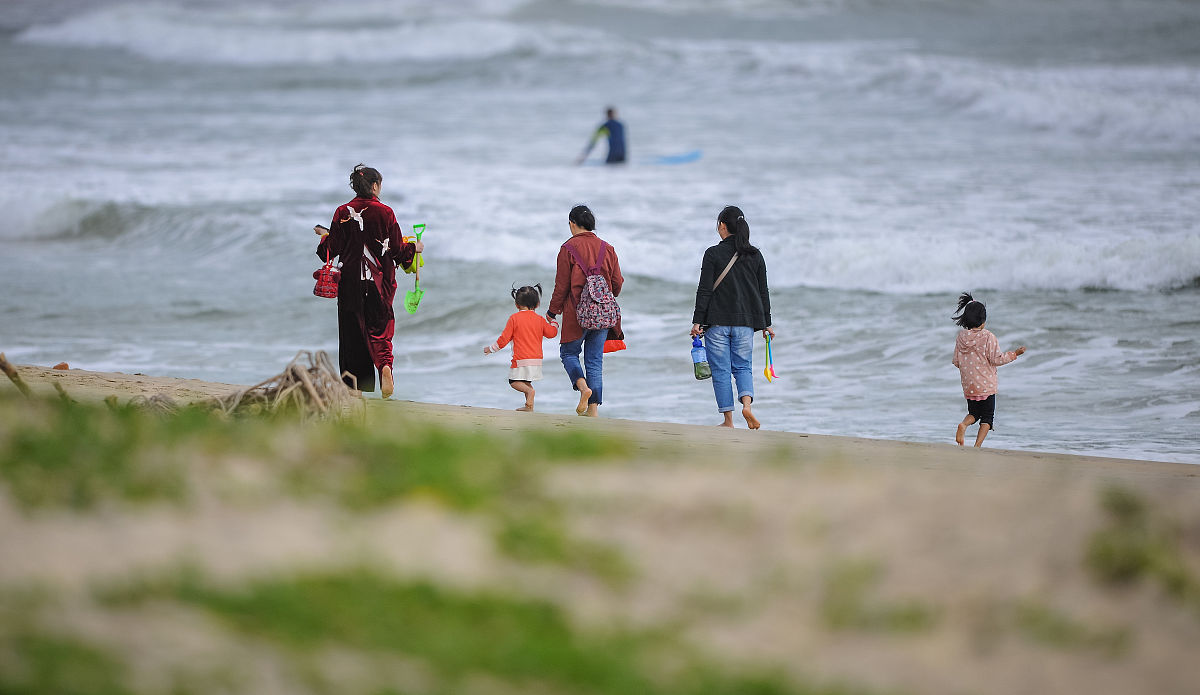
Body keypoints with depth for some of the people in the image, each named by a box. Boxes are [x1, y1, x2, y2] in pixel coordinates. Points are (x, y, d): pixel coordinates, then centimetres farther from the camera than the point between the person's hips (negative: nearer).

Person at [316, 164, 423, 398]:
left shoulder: (343, 213, -4)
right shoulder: (385, 212, -6)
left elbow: (333, 248, -2)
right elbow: (397, 248, -2)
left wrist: (324, 237, 20)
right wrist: (414, 248, 18)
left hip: (351, 280, 1)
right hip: (379, 280, 0)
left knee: (351, 328, 8)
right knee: (379, 327, 8)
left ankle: (354, 383, 7)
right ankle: (385, 365, -19)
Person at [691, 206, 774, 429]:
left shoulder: (713, 254, -7)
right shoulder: (755, 256, 5)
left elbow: (704, 291, -8)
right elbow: (763, 292, 9)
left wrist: (698, 321, -5)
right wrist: (766, 323, 15)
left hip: (718, 321, -3)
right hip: (746, 321, 3)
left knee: (720, 370, 4)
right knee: (743, 367, 11)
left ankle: (728, 420, 4)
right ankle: (747, 403, -16)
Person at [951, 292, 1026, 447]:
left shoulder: (960, 338, 0)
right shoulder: (988, 337, -14)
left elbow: (956, 361, 6)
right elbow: (996, 359, -12)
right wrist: (1015, 353, -2)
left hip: (968, 386, 4)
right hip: (986, 386, -4)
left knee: (973, 413, 20)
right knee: (987, 417, 6)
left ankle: (963, 425, -13)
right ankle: (978, 445, -7)